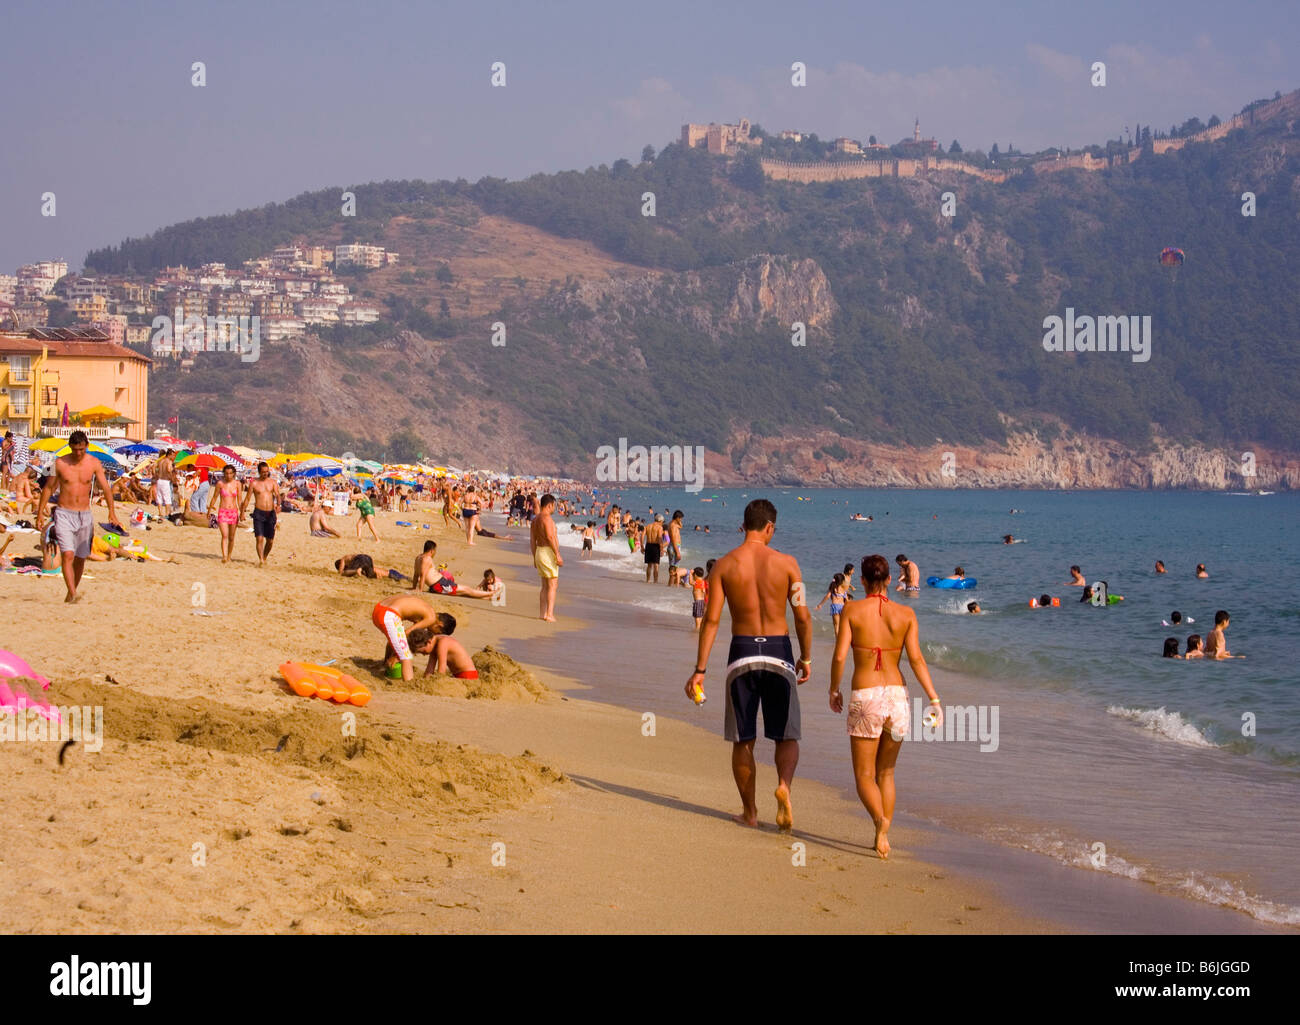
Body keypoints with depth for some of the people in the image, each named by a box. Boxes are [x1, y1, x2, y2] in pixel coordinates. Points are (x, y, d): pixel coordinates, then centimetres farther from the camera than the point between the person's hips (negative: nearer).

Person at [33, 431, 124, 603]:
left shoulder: (94, 463, 0)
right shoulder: (60, 463, -2)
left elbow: (105, 488, -3)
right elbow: (48, 488, 6)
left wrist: (112, 512, -12)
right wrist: (40, 512, 4)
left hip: (84, 515, 2)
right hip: (64, 514, -2)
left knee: (80, 558, 9)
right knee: (68, 555, -17)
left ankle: (71, 592, 27)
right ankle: (73, 594, -25)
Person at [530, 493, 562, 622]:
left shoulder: (535, 520, 15)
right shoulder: (546, 518, -14)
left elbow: (532, 540, 18)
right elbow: (550, 537, -23)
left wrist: (535, 558, 23)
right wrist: (558, 555, -22)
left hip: (539, 552, 9)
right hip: (548, 553, -9)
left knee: (545, 586, 15)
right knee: (553, 585, -7)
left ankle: (543, 614, 15)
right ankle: (550, 615, -11)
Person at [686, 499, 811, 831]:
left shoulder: (724, 565, -2)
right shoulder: (785, 563, -4)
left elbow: (711, 620, -5)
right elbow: (803, 616, -3)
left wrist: (700, 670, -2)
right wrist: (806, 658, 11)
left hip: (742, 654, 1)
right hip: (778, 653, -1)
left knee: (743, 741, 12)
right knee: (786, 737, 10)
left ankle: (750, 812, 17)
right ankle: (784, 786, -18)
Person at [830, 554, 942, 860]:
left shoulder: (853, 611, -3)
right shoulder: (905, 614, 2)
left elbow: (839, 656, -7)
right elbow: (916, 659, -6)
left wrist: (834, 691, 8)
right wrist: (934, 699, -7)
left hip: (865, 697, -3)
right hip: (897, 695, 3)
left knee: (864, 776, 3)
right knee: (886, 772, 19)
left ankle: (880, 819, -26)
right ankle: (883, 836, 14)